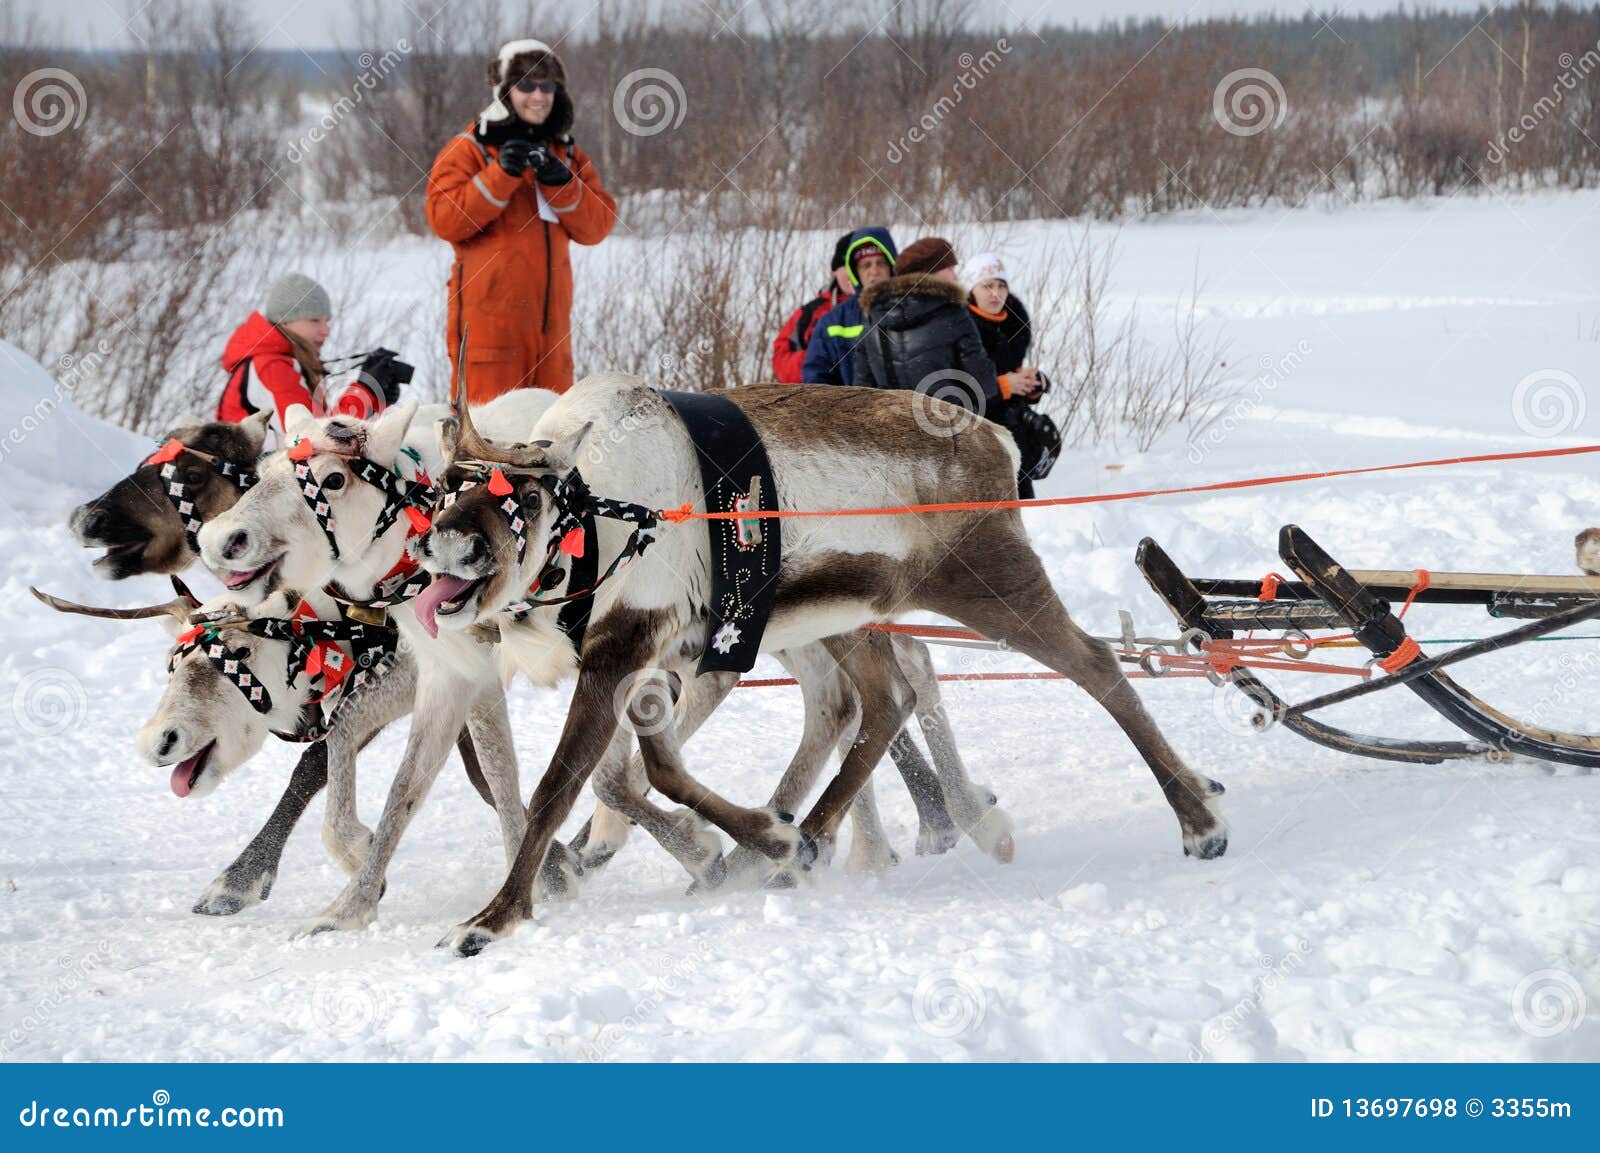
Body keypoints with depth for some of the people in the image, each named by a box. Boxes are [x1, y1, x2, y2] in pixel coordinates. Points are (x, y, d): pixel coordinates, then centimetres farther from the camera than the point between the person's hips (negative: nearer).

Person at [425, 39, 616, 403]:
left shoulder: (565, 153, 17)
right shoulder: (470, 150, 1)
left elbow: (597, 226, 8)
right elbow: (444, 219, -12)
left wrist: (562, 185, -10)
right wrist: (502, 175, -19)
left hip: (550, 316, 6)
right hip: (490, 315, -6)